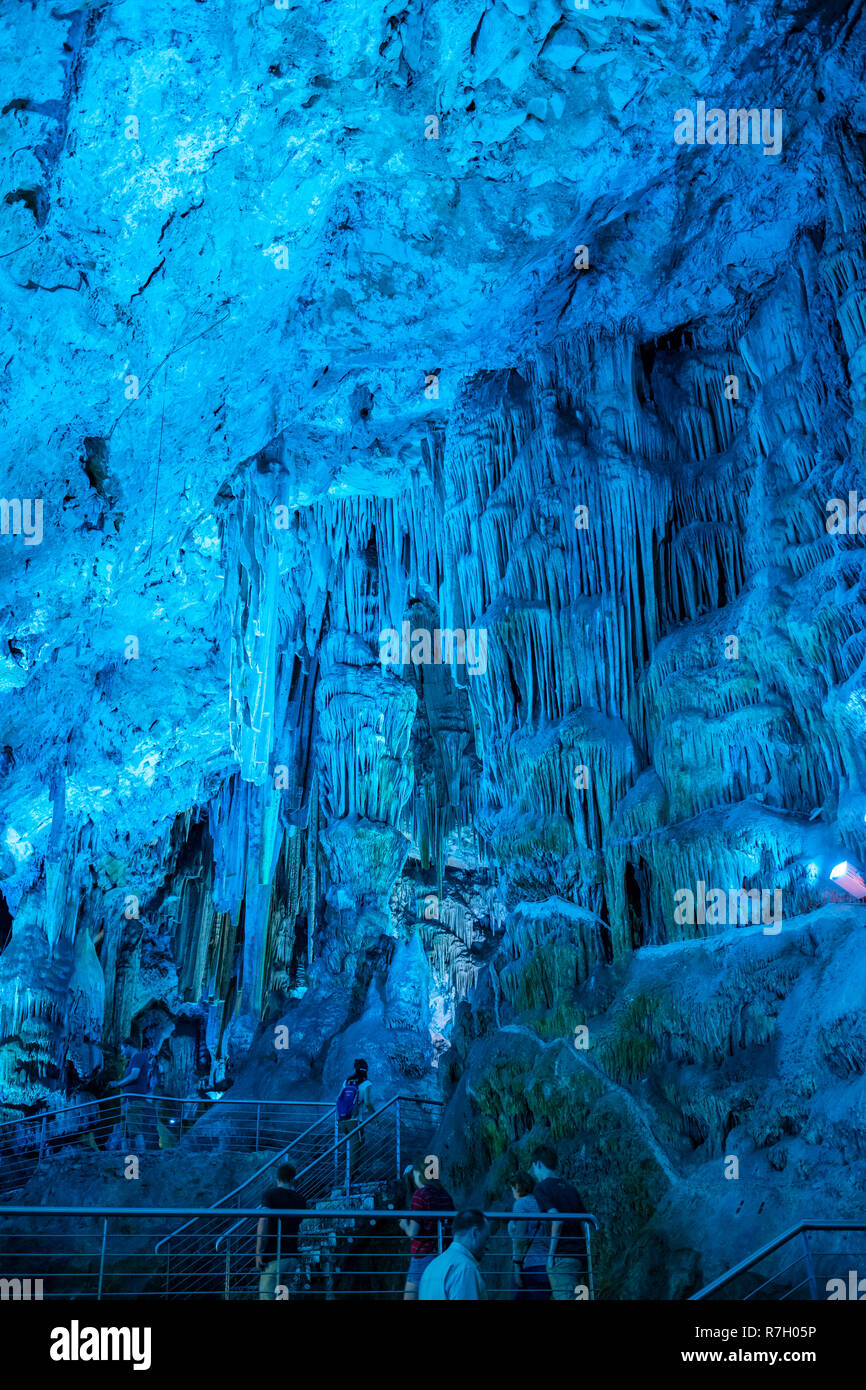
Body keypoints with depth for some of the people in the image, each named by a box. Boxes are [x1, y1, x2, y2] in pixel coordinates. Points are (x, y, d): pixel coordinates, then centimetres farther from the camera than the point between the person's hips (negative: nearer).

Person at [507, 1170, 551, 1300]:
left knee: (523, 1298, -4)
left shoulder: (521, 1204, -5)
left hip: (530, 1265, -7)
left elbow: (520, 1238, -13)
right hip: (545, 1263, 7)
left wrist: (517, 1265, -12)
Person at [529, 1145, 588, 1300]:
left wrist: (551, 1254, -12)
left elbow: (557, 1219, -16)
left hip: (561, 1257, -7)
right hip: (580, 1255, 7)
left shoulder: (542, 1187, -3)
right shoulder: (570, 1188, 18)